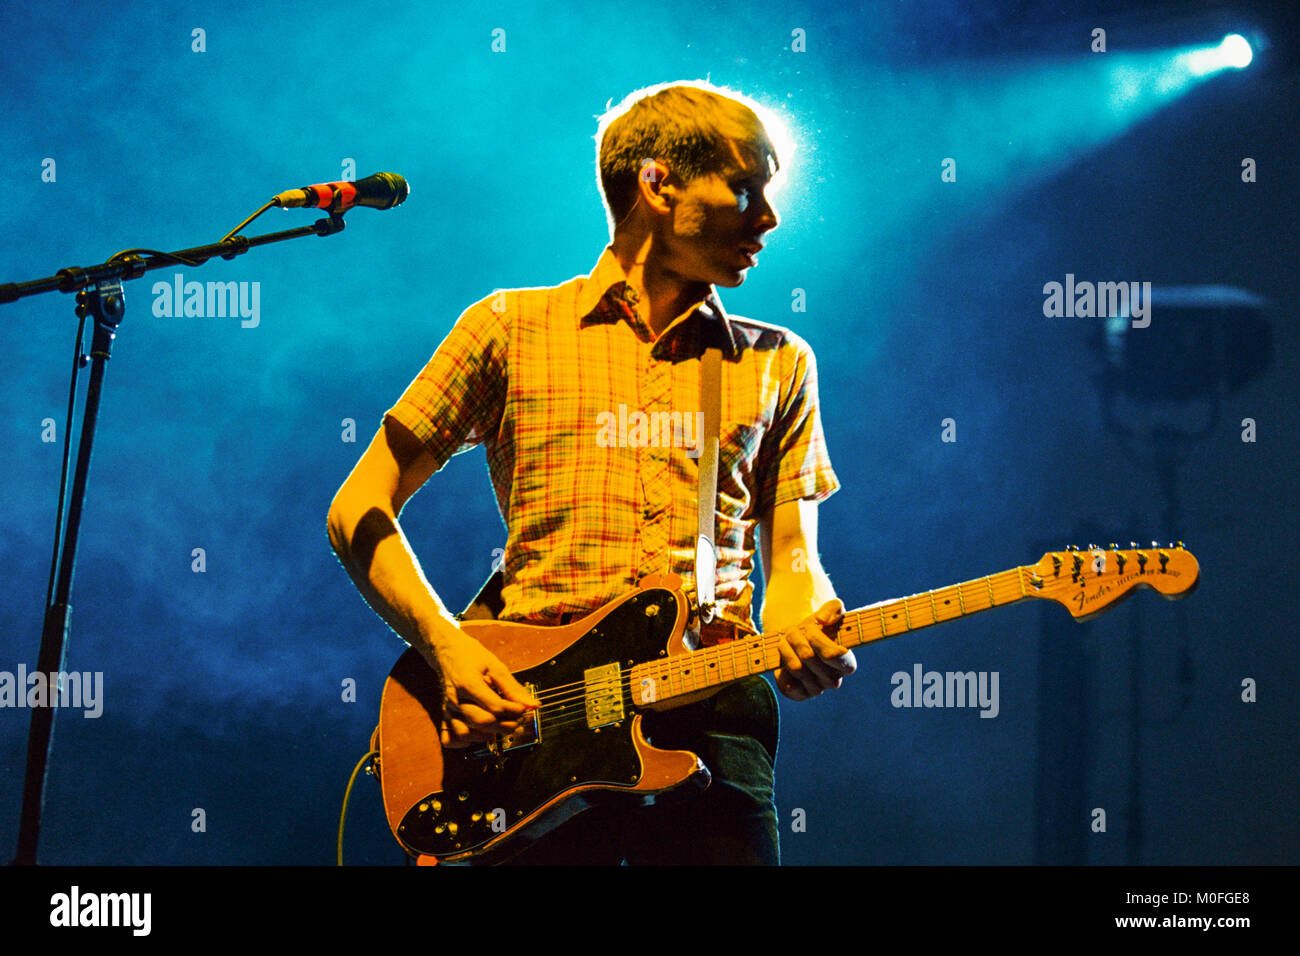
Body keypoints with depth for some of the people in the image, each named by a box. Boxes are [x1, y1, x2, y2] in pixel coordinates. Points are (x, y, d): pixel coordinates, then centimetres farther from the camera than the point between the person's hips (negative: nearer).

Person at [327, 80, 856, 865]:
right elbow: (359, 509, 10)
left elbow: (794, 558, 15)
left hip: (708, 709, 2)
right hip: (529, 705, -2)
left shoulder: (777, 364, 19)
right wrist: (447, 647, -6)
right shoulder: (511, 328, 11)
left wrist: (805, 633, -9)